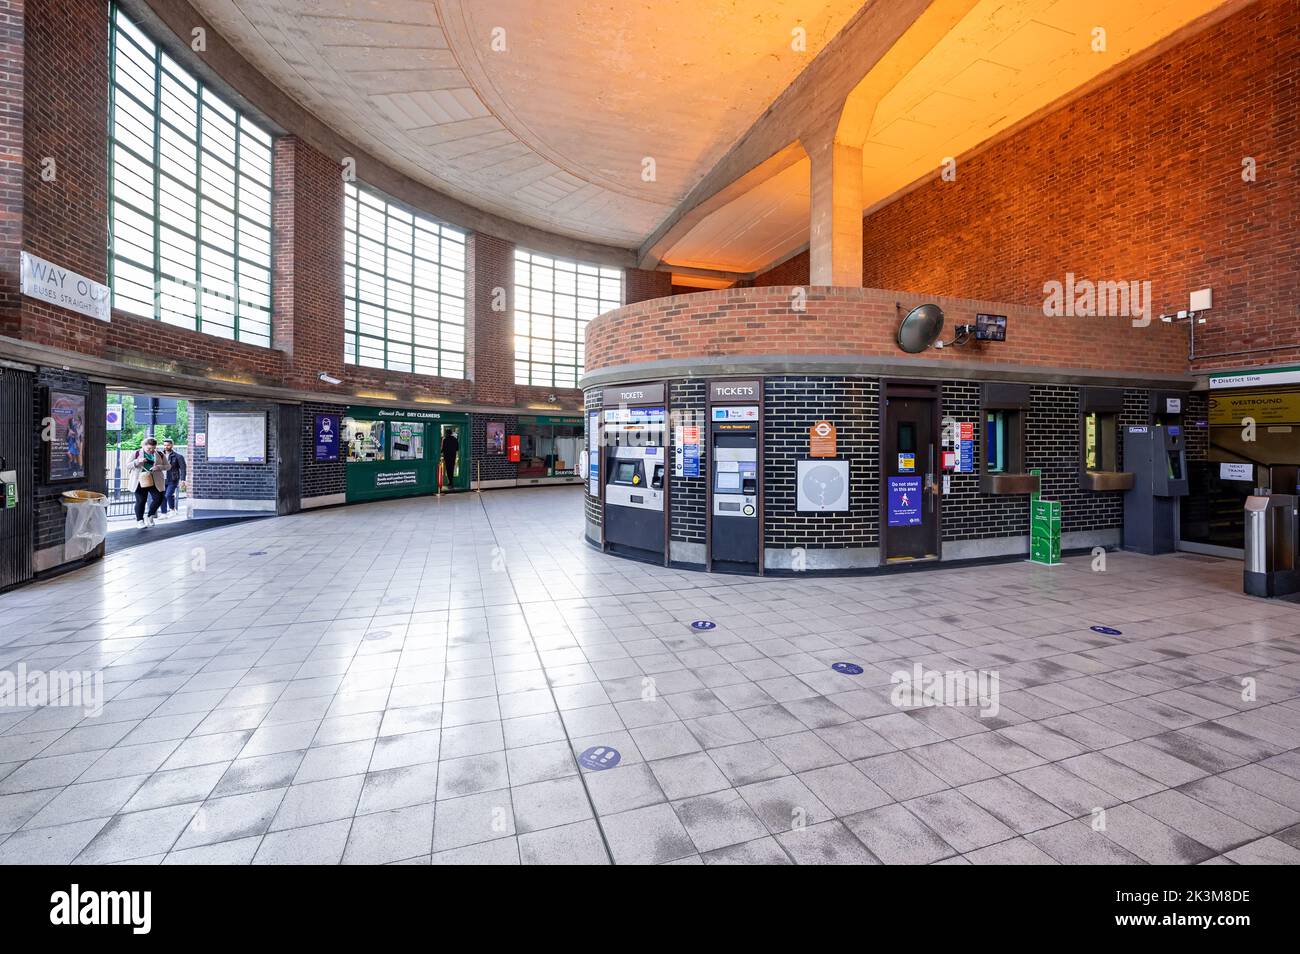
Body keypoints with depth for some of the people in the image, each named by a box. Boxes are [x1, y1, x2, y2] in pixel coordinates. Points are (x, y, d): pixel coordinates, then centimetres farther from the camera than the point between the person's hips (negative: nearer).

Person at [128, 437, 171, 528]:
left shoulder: (160, 454, 6)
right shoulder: (137, 453, 4)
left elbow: (168, 466, 8)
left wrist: (159, 467, -12)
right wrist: (138, 461, -16)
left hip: (155, 482, 1)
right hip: (140, 481, -1)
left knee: (158, 499, -6)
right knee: (140, 501, 2)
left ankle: (150, 516, 17)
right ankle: (139, 520, 13)